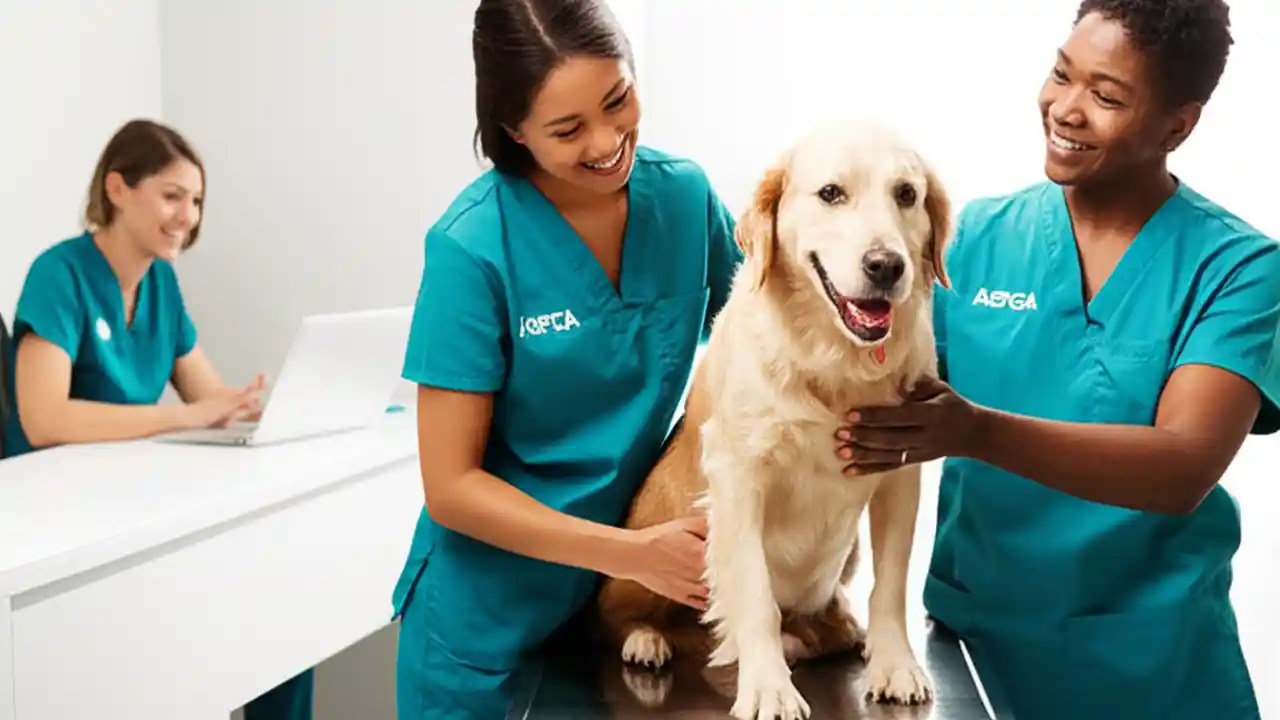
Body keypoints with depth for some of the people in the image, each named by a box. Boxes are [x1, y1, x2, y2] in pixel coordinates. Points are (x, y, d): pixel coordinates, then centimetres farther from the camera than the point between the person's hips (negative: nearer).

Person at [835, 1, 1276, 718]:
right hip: (972, 626, 2)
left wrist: (982, 432, -35)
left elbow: (1185, 469, -22)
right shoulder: (976, 236, -1)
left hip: (1150, 654, -2)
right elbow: (894, 388, -2)